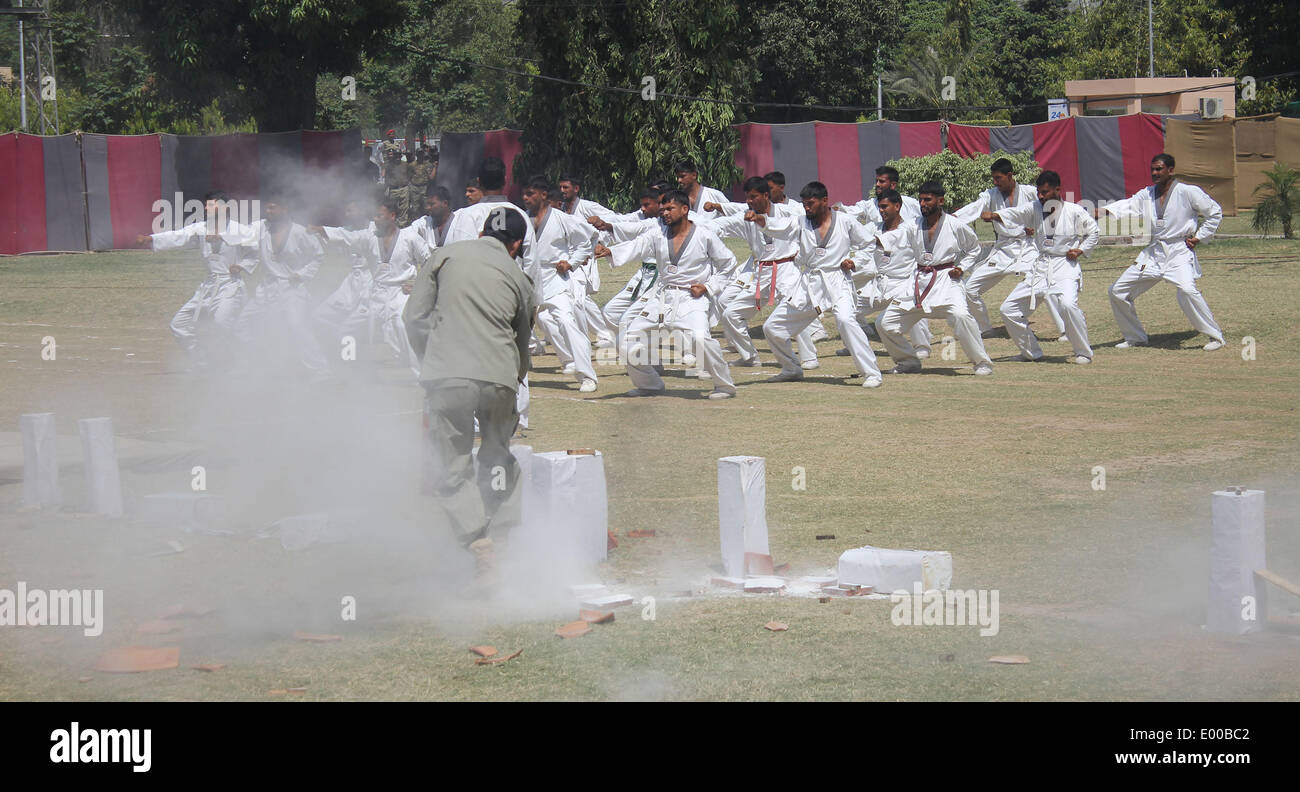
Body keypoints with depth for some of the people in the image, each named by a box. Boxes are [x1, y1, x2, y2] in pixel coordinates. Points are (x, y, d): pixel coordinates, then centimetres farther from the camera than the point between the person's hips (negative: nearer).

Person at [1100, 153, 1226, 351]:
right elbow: (1129, 206, -9)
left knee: (1187, 290, -33)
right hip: (1154, 252, 7)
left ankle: (1215, 336, -20)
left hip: (1179, 253, -7)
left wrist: (1199, 237, -6)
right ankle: (1135, 337, 24)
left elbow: (1214, 213, -1)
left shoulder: (1187, 192, -7)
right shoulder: (1147, 195, 8)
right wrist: (1105, 210, -28)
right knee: (1118, 291, 7)